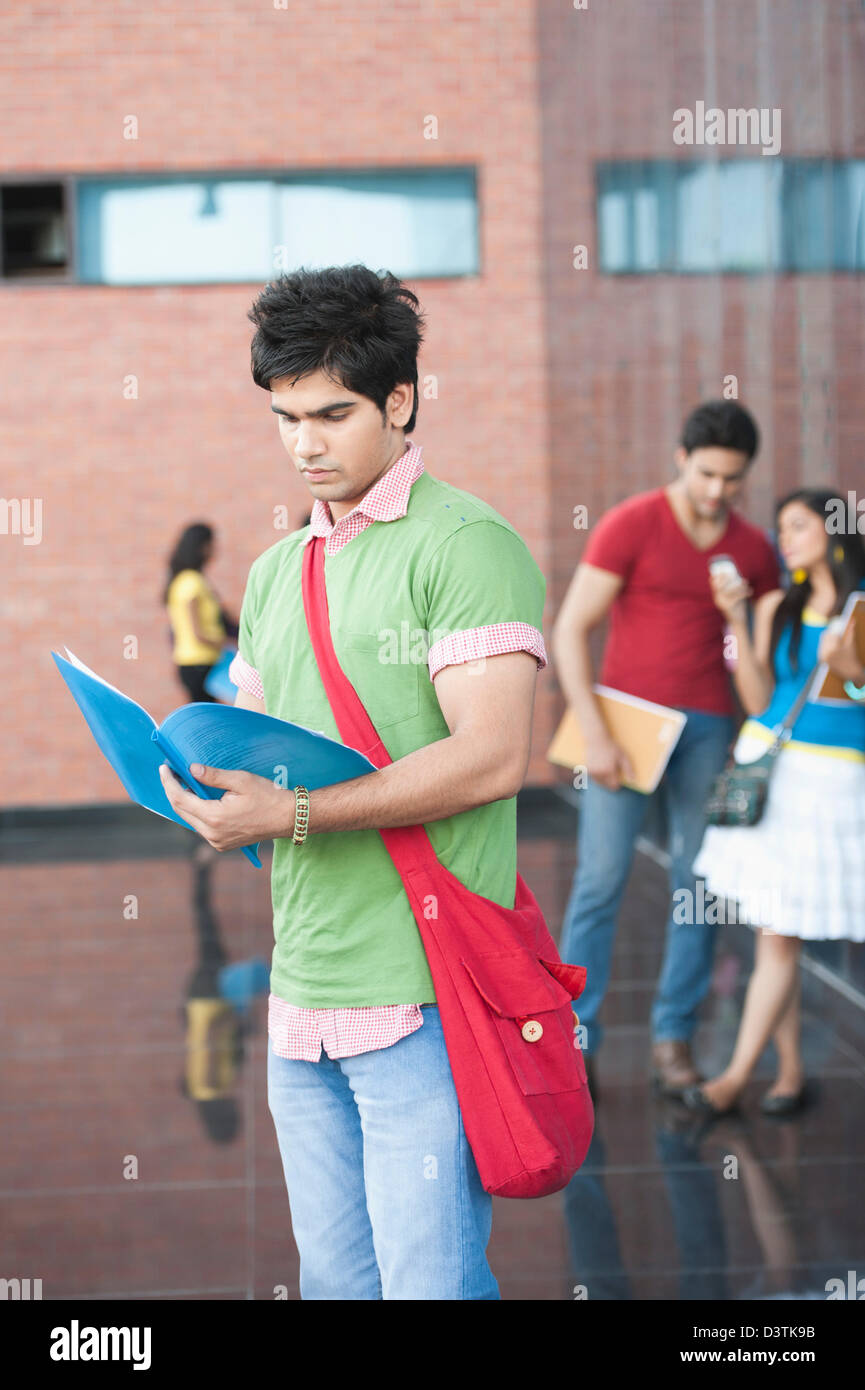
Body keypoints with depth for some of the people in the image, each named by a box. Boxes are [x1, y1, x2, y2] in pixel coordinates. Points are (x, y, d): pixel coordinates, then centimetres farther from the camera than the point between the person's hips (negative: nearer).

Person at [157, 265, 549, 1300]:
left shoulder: (465, 543, -7)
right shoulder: (274, 574, 18)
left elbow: (492, 756, -17)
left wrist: (292, 812, -20)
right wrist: (213, 787, -1)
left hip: (422, 995, -7)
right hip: (301, 994, 7)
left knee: (430, 1282, -4)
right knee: (333, 1279, 13)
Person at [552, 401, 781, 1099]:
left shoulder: (753, 548, 5)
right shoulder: (629, 526, -8)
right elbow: (570, 630, -9)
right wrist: (595, 737, -16)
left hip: (708, 727, 4)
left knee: (698, 882, 3)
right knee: (602, 879, -8)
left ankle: (675, 1037, 13)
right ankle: (576, 1042, -2)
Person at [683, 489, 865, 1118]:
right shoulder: (777, 607, 6)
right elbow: (759, 700, -1)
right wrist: (737, 623, -8)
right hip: (766, 766, 4)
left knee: (781, 936, -4)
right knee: (771, 931, 5)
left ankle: (737, 1074, 1)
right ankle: (792, 1070, 16)